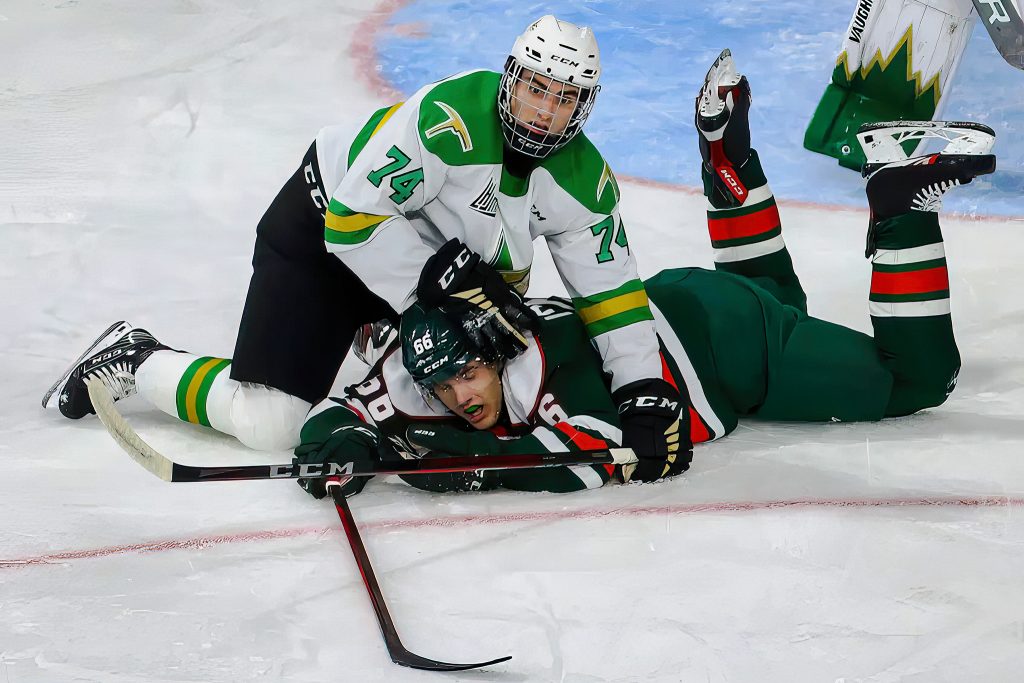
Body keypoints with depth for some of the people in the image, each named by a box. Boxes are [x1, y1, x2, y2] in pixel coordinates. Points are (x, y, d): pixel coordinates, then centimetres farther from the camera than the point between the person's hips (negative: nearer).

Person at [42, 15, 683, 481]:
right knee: (270, 421, -12)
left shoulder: (583, 180, -13)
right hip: (324, 226, -7)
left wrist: (645, 396, -17)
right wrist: (452, 283, -34)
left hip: (441, 252, 7)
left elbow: (613, 292, -8)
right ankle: (135, 360, 10)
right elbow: (357, 216, -31)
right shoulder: (452, 116, -33)